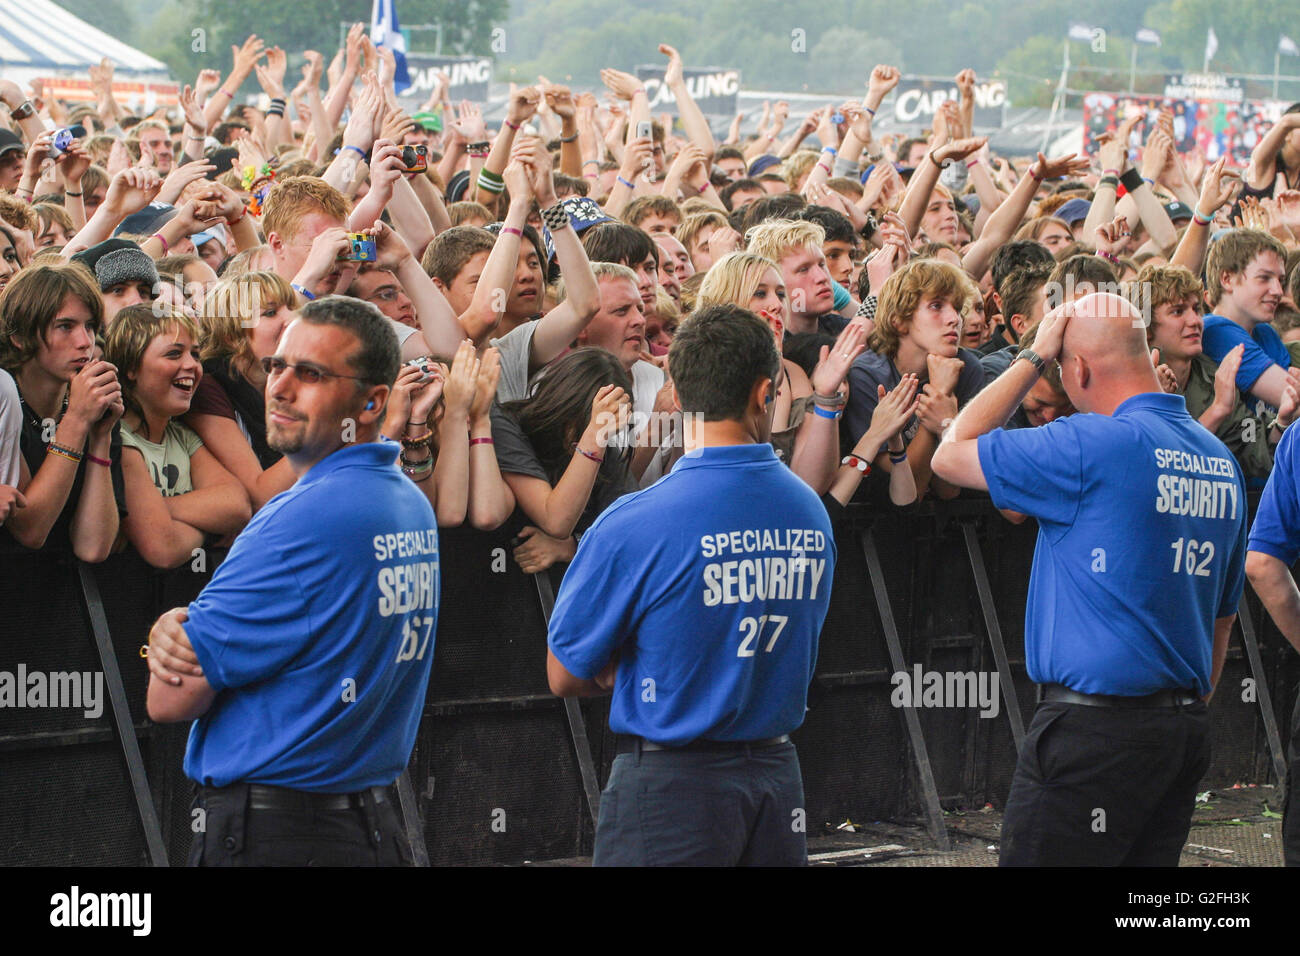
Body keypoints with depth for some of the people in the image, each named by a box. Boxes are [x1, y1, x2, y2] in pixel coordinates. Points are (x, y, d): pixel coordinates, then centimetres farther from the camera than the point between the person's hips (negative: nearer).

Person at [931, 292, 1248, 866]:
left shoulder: (1096, 445, -15)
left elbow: (951, 455, -7)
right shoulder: (1221, 462, 12)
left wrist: (1032, 359, -1)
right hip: (1187, 728, 8)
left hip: (1096, 729, -8)